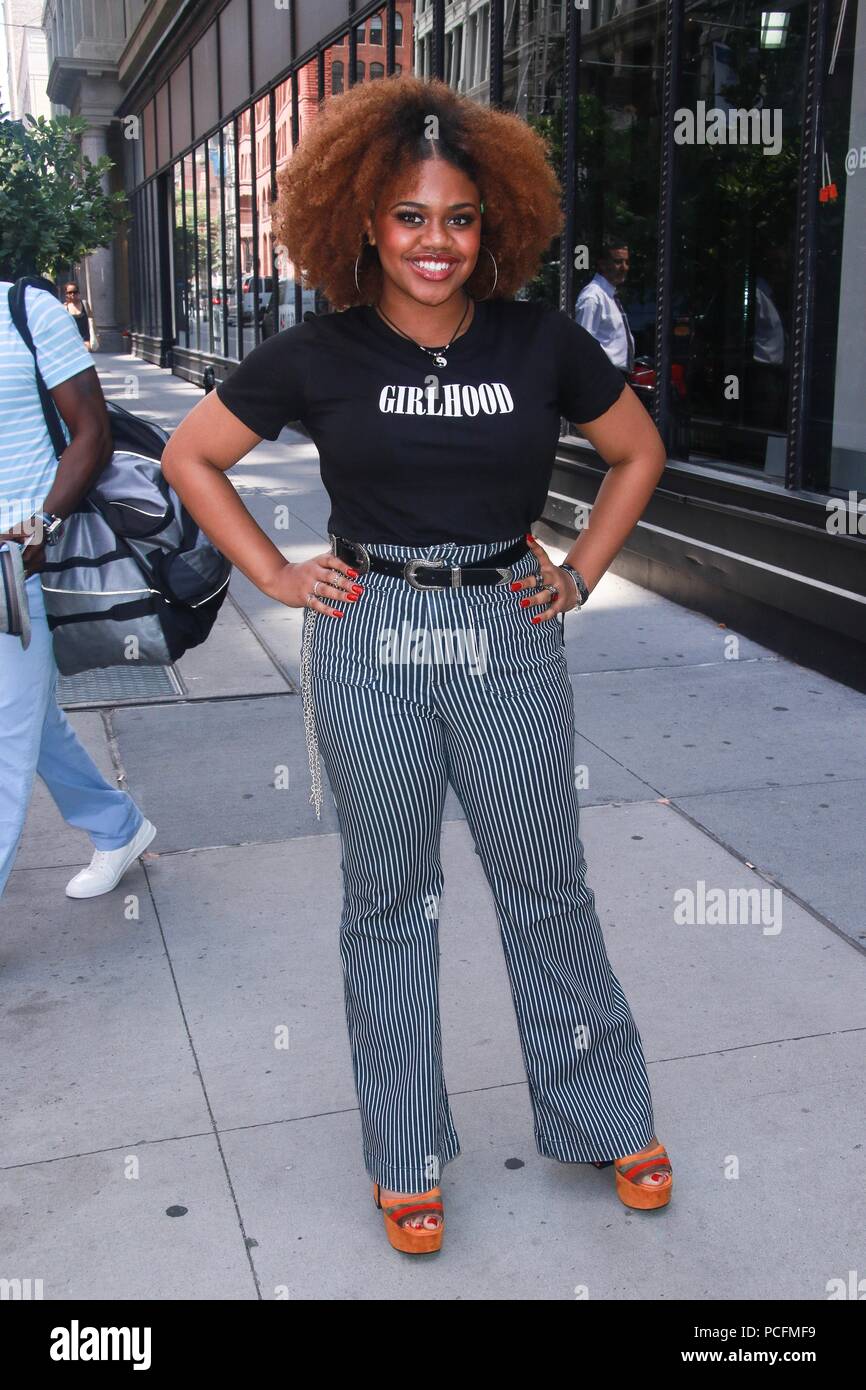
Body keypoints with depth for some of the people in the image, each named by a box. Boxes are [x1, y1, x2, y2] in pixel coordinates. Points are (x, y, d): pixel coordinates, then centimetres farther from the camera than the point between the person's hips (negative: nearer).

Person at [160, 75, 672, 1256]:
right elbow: (189, 458, 8)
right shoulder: (319, 356, -2)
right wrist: (276, 575, 2)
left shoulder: (542, 344, 0)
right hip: (368, 647, 0)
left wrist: (582, 571, 6)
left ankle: (607, 1117, 32)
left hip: (510, 639, 1)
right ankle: (406, 1156, 28)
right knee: (389, 897, 11)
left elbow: (639, 453, 14)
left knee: (547, 889, 10)